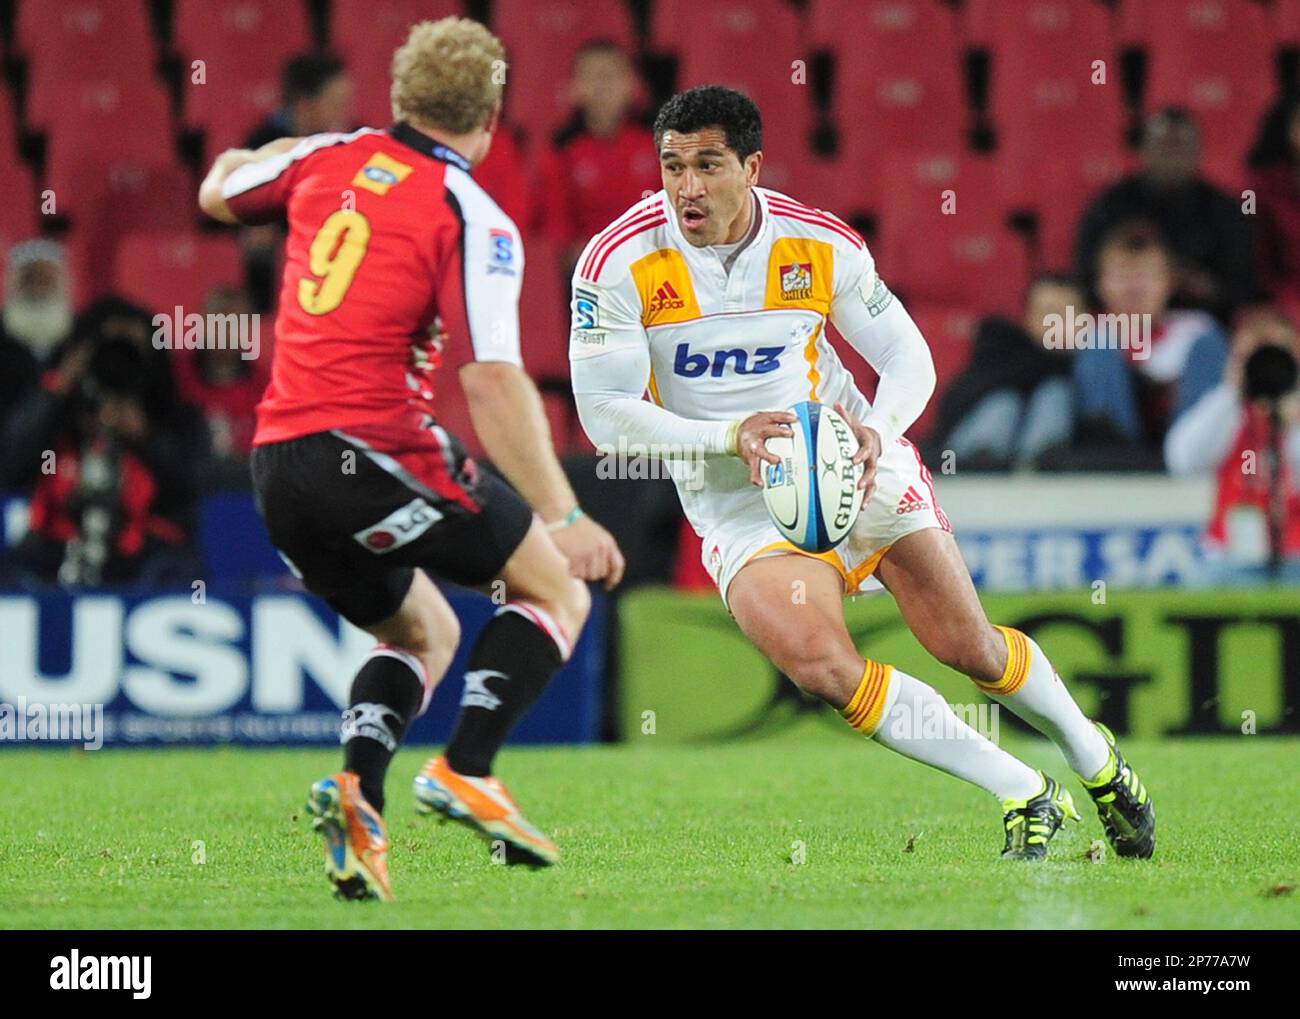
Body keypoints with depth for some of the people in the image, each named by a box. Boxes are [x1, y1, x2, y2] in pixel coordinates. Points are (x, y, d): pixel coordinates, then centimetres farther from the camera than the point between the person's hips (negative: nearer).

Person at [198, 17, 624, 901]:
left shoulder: (331, 159, 10)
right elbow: (493, 382, -17)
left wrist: (249, 157, 50)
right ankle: (467, 771, -13)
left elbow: (218, 195, 28)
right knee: (556, 591, 7)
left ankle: (359, 790, -2)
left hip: (279, 465, 7)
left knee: (425, 633, 24)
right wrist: (563, 517, -18)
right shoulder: (472, 221, -8)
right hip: (374, 450, -7)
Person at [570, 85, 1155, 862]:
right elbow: (605, 413, -16)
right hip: (738, 501, -1)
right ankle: (1025, 797, -10)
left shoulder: (822, 245, -10)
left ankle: (1097, 760, 31)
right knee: (822, 668, -24)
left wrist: (876, 431, -22)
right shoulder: (620, 262, -16)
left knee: (969, 646, 0)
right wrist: (733, 436, -28)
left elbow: (909, 358, -1)